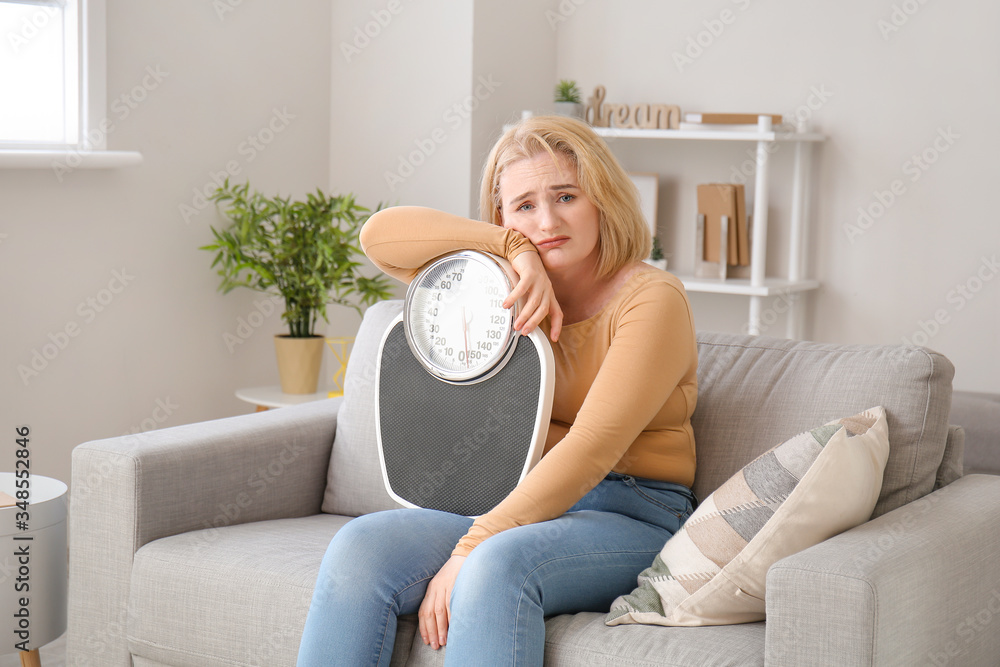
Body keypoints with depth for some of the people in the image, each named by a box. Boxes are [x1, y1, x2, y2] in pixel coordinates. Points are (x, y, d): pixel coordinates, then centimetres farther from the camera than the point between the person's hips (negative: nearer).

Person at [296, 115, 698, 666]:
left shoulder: (651, 300, -7)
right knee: (360, 546, -22)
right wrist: (515, 247, -8)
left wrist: (469, 550, -25)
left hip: (629, 520, -5)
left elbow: (593, 446, -18)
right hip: (513, 507, 6)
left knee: (498, 563, -38)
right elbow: (380, 234, 4)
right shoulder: (500, 288, 14)